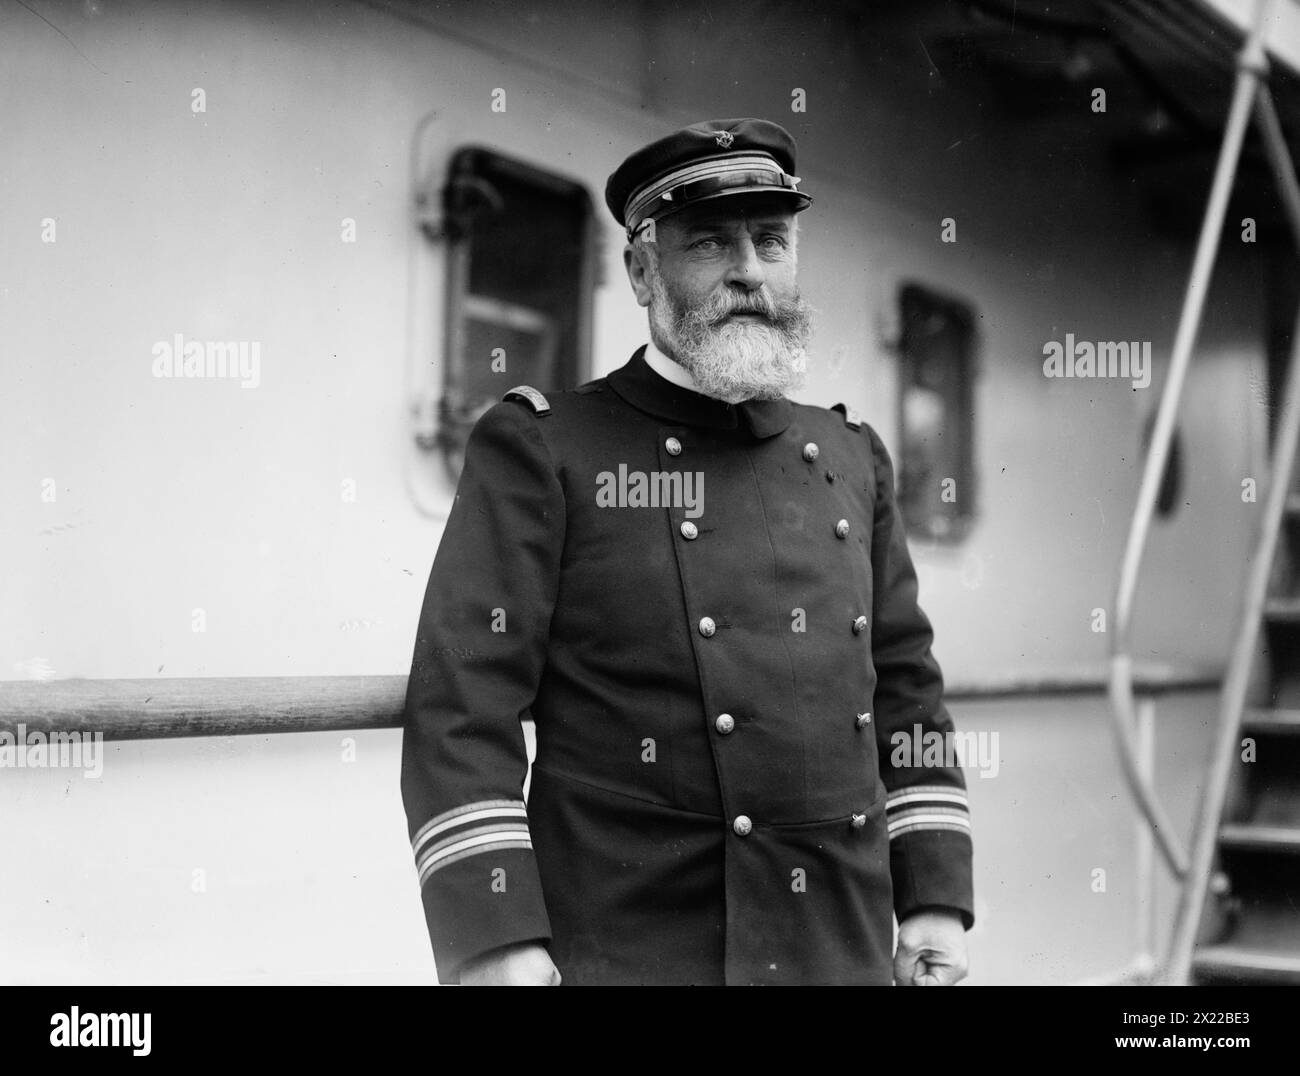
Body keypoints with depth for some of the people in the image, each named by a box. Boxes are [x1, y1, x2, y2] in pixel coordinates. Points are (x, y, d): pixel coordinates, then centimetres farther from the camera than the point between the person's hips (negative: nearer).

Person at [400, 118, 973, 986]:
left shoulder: (852, 457, 10)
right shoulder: (540, 450, -5)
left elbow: (906, 687, 13)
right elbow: (463, 703, -10)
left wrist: (936, 896, 7)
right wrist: (494, 938, -17)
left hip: (845, 945, 5)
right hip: (626, 946, -4)